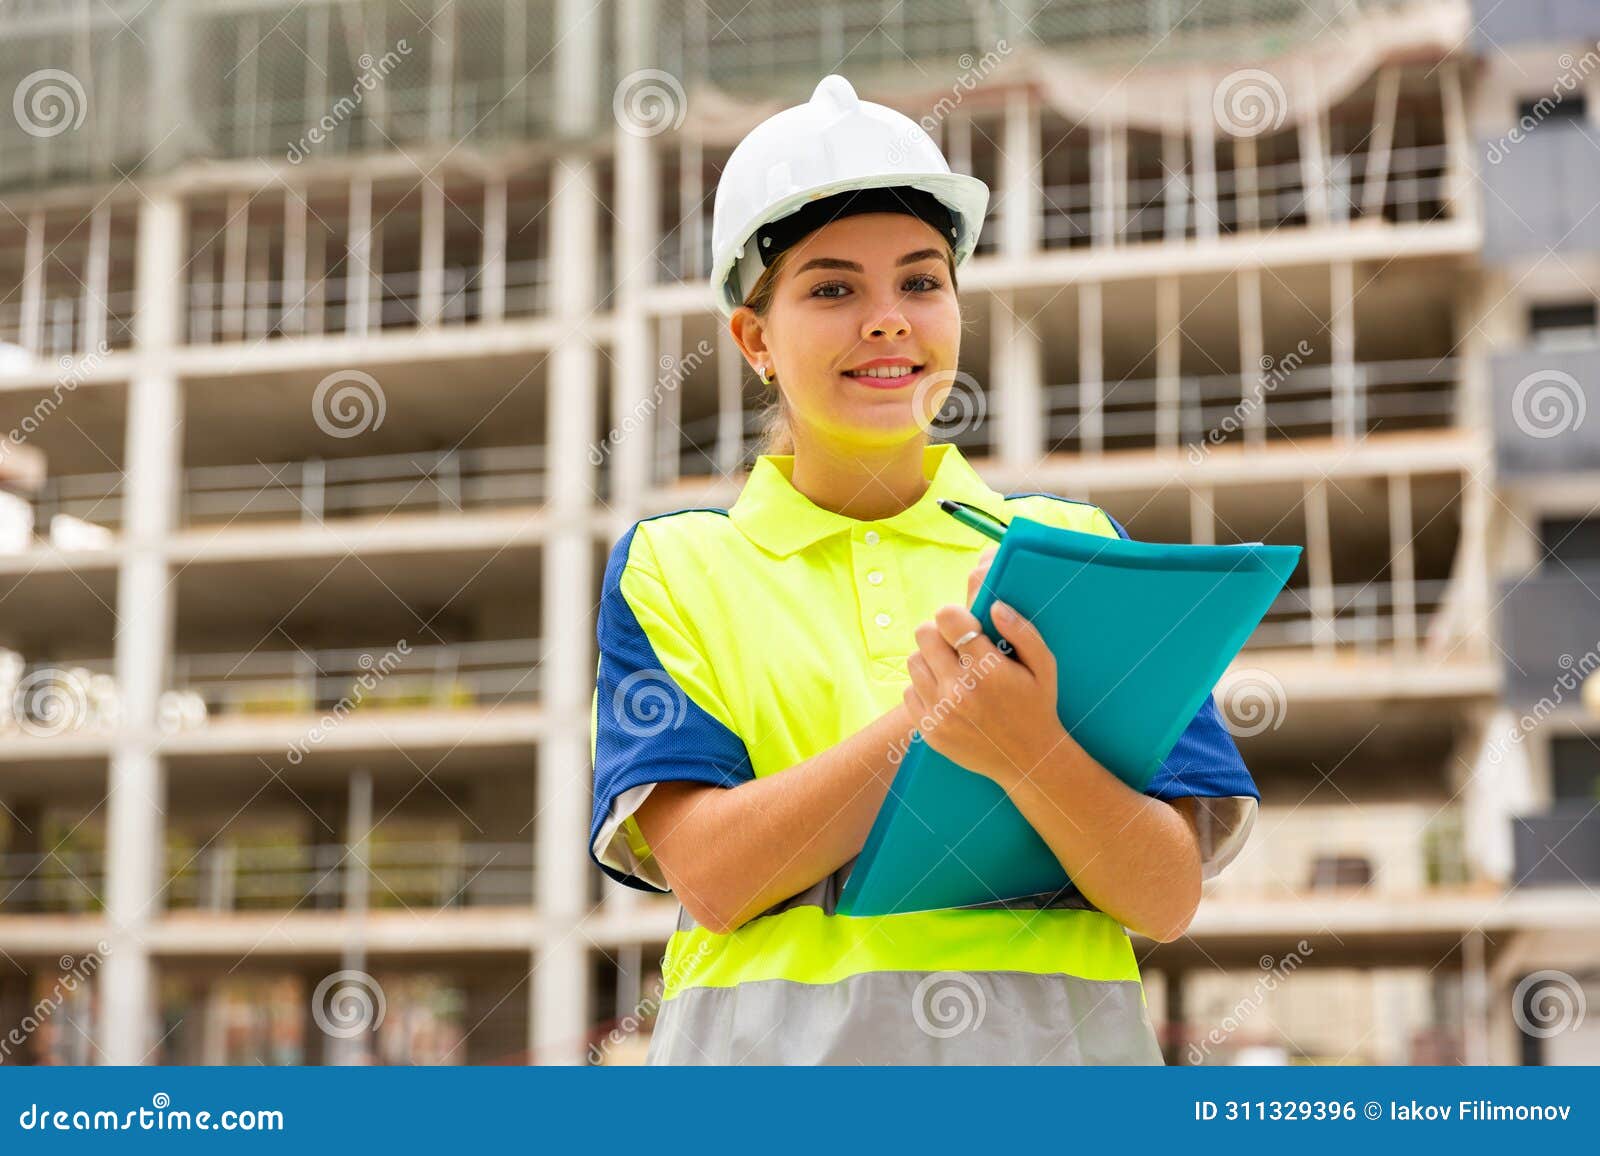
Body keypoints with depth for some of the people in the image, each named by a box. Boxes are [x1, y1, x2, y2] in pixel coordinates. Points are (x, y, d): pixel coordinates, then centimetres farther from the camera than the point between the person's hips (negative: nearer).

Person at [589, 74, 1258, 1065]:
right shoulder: (676, 568, 10)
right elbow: (712, 876, -4)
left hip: (1055, 1034, 1)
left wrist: (1029, 749, -16)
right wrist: (927, 711, -14)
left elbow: (1169, 899, 2)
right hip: (774, 1046, 0)